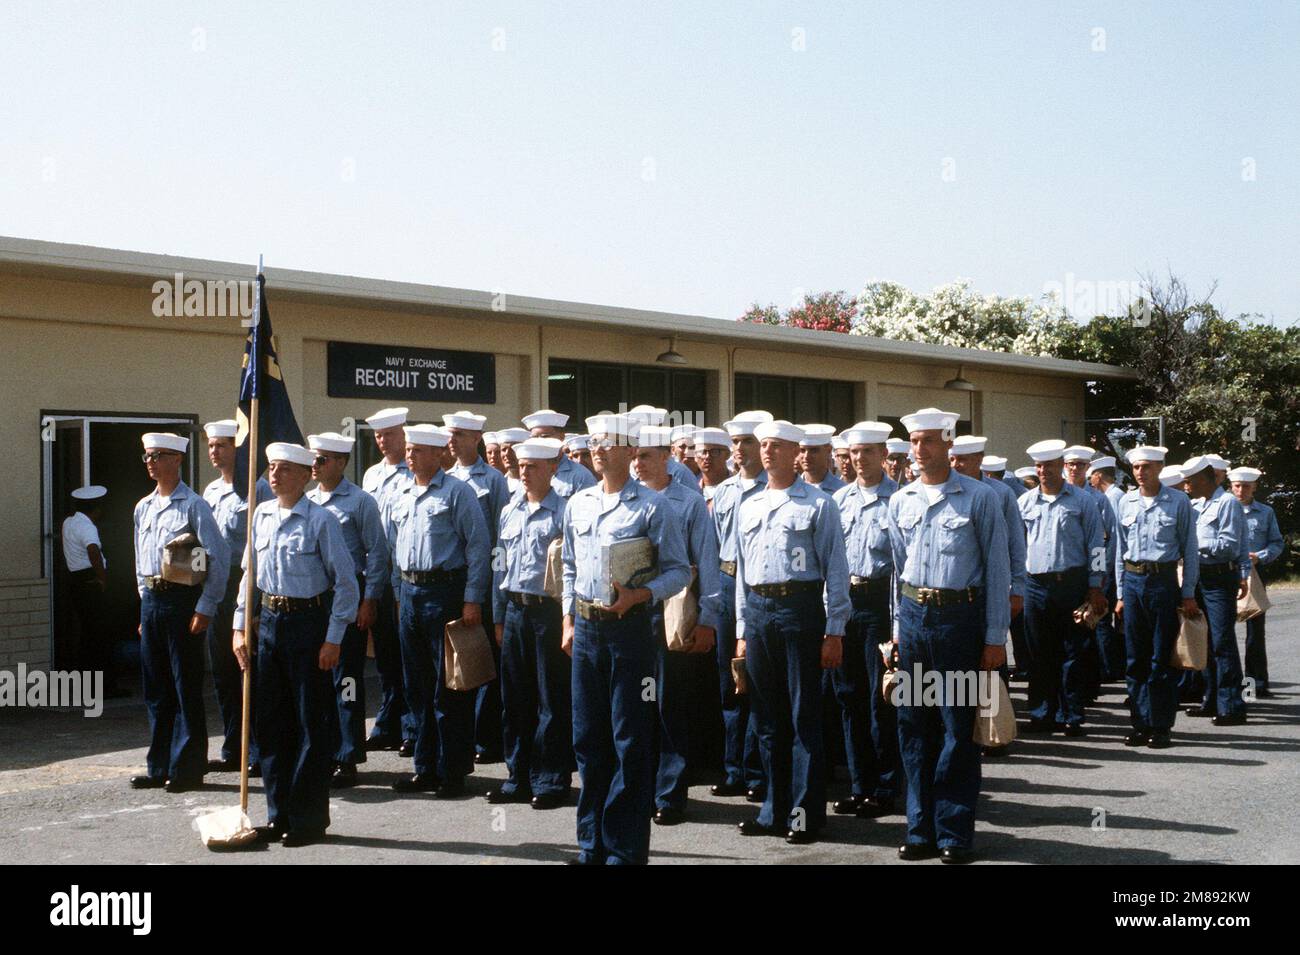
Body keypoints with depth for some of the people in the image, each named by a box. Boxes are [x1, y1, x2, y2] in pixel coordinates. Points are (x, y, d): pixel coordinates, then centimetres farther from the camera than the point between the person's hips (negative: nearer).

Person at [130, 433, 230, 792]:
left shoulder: (193, 505, -7)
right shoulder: (143, 507, 14)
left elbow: (220, 558, -10)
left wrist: (205, 608, -13)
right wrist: (146, 604, 16)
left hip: (182, 599, -7)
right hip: (151, 600, 7)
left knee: (186, 687, -1)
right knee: (155, 688, 11)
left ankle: (187, 768, 7)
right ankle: (159, 766, 20)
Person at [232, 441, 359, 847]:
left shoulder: (320, 520, -11)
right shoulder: (262, 515, 7)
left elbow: (346, 582, -10)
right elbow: (250, 573, 15)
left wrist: (333, 639, -13)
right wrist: (240, 626, 9)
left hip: (309, 621, -6)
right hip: (270, 620, 6)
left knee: (313, 722, 2)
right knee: (271, 721, 11)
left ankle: (309, 820, 12)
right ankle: (279, 814, 24)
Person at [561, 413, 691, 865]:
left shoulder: (652, 505, -6)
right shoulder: (577, 503, 11)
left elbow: (679, 570, -6)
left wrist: (638, 595, -19)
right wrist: (569, 621, 13)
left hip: (629, 628, -5)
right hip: (585, 628, 5)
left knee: (630, 742, 0)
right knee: (587, 738, 12)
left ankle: (625, 848, 10)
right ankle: (592, 843, 24)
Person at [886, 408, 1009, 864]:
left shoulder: (979, 498, -2)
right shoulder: (900, 501, 10)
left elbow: (997, 569, -2)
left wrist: (995, 637, -5)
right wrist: (896, 628, 12)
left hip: (958, 616, -4)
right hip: (912, 615, 4)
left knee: (958, 728, 0)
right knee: (913, 726, 8)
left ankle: (955, 834, 10)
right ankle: (921, 830, 18)